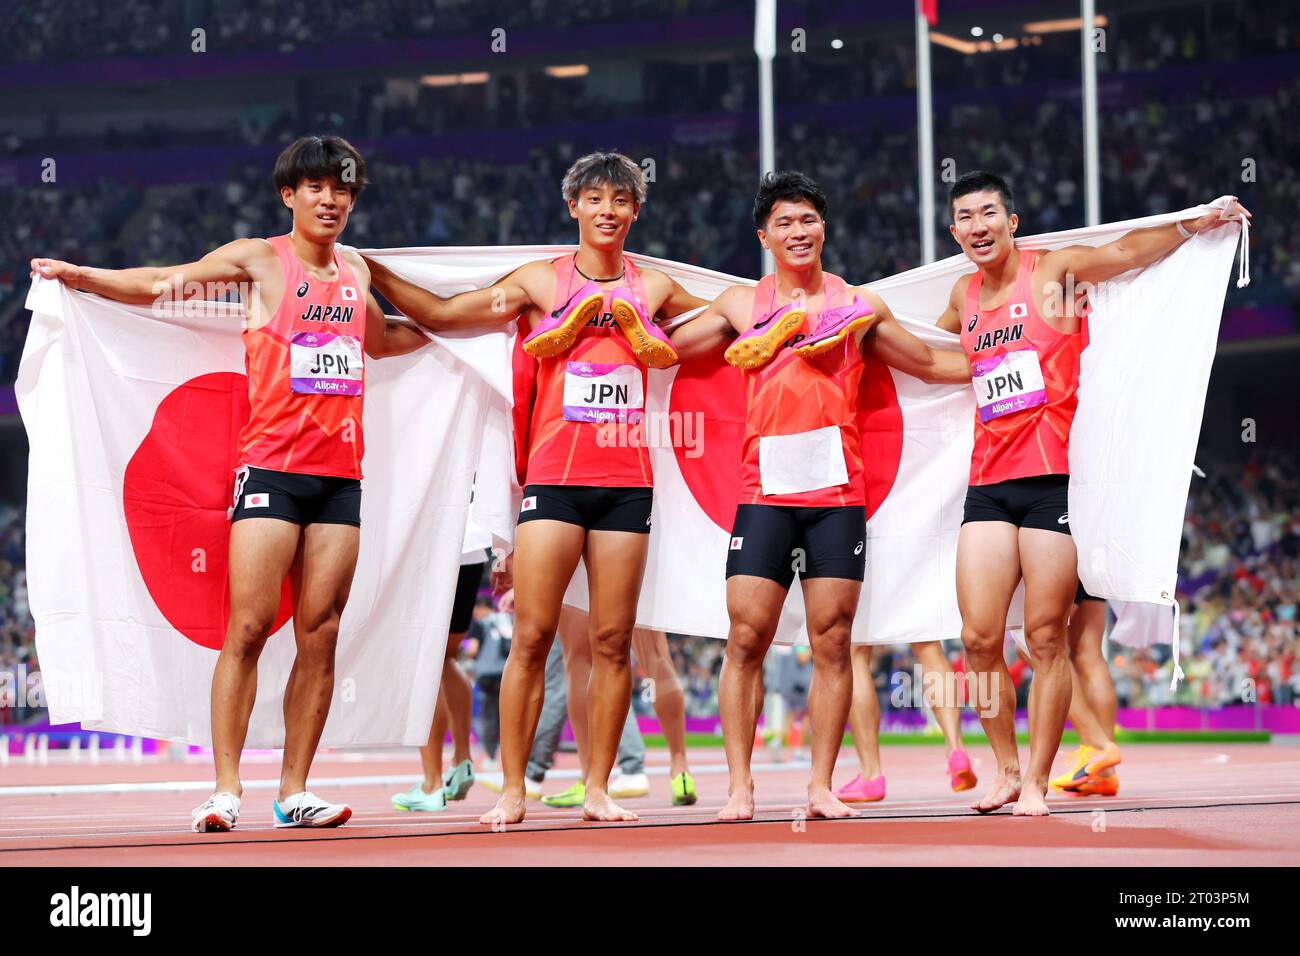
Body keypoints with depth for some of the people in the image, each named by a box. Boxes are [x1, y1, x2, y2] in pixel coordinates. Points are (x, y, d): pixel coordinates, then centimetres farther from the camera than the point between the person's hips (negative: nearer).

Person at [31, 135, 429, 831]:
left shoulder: (357, 272, 17)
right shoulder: (259, 260, 3)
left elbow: (383, 340, 37)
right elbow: (160, 283, 3)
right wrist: (82, 276, -10)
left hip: (340, 474, 4)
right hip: (271, 466, -4)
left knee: (320, 635, 1)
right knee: (248, 627, -10)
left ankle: (294, 791, 5)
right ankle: (225, 789, -8)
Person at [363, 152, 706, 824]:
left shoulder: (654, 290, 11)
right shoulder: (542, 282, 5)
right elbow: (438, 315, 9)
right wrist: (367, 270, 6)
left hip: (626, 479, 2)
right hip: (554, 476, -2)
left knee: (612, 640, 1)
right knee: (532, 635, -8)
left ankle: (598, 788, 8)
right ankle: (512, 790, -3)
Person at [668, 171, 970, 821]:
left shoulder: (860, 306, 12)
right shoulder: (741, 305, 11)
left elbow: (932, 365, 22)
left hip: (837, 492, 0)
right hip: (765, 491, 0)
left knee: (832, 642, -1)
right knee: (746, 638, -7)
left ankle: (822, 786, 5)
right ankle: (739, 787, -2)